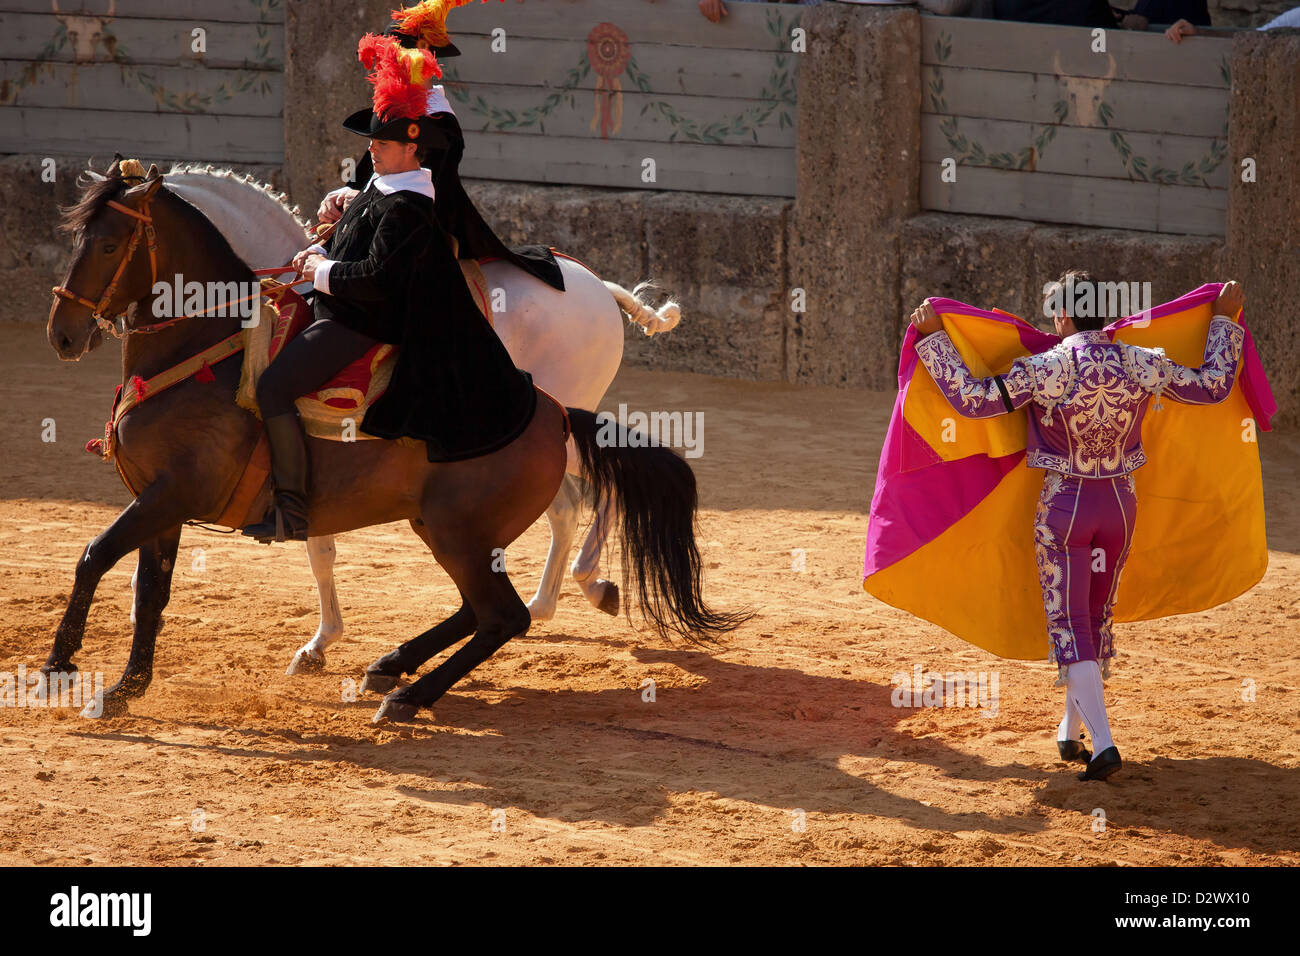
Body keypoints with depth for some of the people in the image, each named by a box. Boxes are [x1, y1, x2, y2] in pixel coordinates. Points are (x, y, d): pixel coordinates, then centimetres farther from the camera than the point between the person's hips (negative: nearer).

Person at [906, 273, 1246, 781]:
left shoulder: (1046, 370, -17)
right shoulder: (1141, 365, -7)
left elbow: (972, 398, -20)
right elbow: (1213, 386, 3)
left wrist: (934, 338, -12)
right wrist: (1225, 320, 16)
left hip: (1064, 504, -4)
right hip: (1120, 501, 4)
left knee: (1069, 625, 0)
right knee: (1097, 618, 20)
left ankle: (1103, 742, -14)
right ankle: (1071, 732, 33)